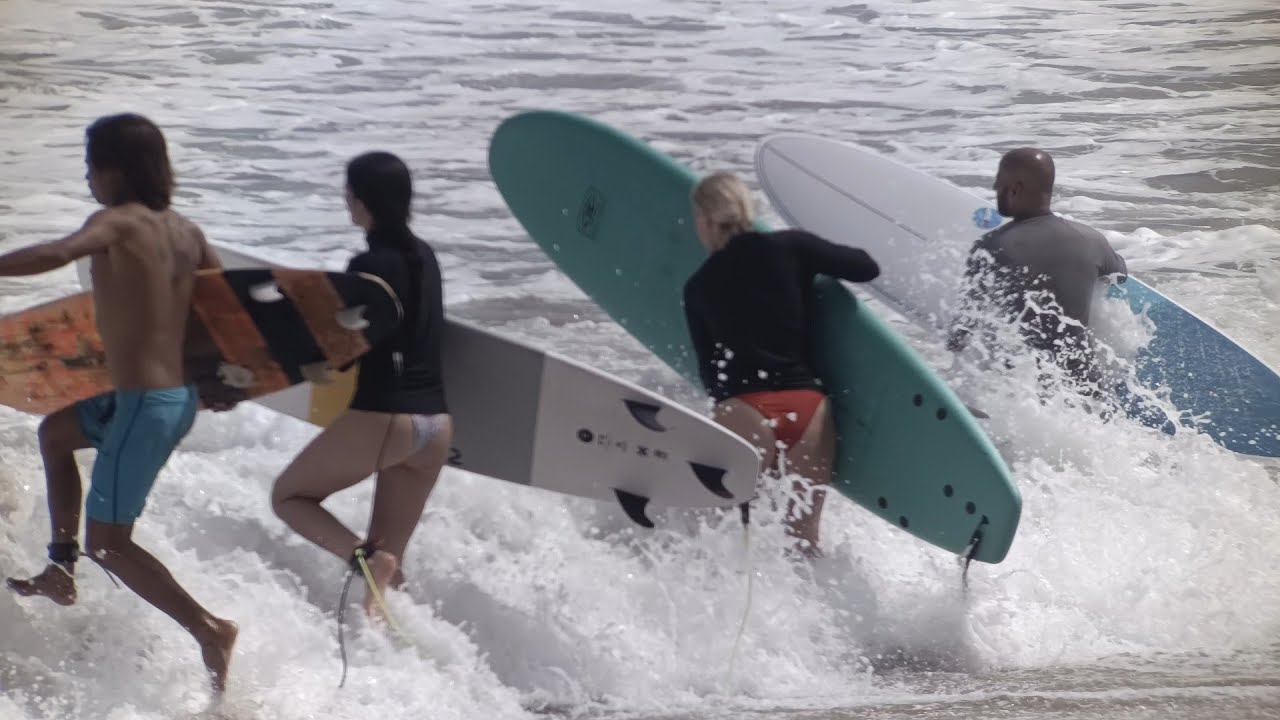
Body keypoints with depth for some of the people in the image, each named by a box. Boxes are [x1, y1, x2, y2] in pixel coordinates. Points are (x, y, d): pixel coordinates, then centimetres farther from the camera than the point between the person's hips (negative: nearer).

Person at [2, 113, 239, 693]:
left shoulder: (118, 221, -14)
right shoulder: (185, 231, 8)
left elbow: (59, 253, -34)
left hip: (144, 405, -9)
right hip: (181, 398, 9)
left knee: (107, 542, 2)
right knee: (55, 432, 30)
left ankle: (208, 630, -7)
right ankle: (60, 572, 31)